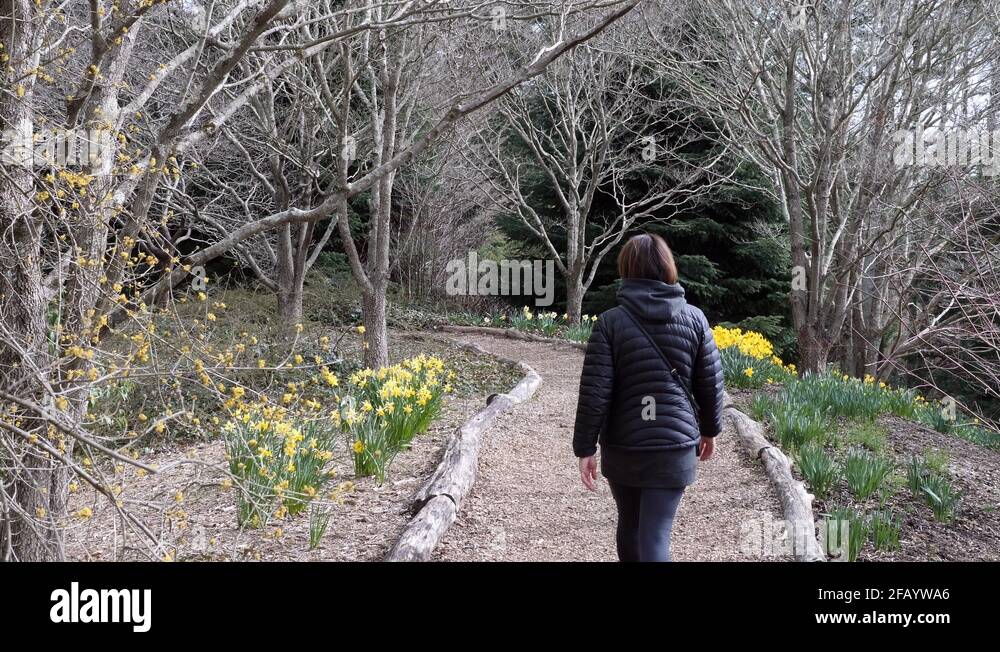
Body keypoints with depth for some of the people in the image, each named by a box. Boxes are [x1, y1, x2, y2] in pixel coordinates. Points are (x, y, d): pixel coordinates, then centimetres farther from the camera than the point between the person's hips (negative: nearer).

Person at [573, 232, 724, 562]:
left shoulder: (611, 321, -8)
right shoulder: (694, 318, -2)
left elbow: (594, 393, -11)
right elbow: (711, 384, 4)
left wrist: (585, 448, -2)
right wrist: (709, 429, 20)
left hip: (622, 447, 0)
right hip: (675, 447, 0)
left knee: (629, 525, 21)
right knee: (654, 536, -1)